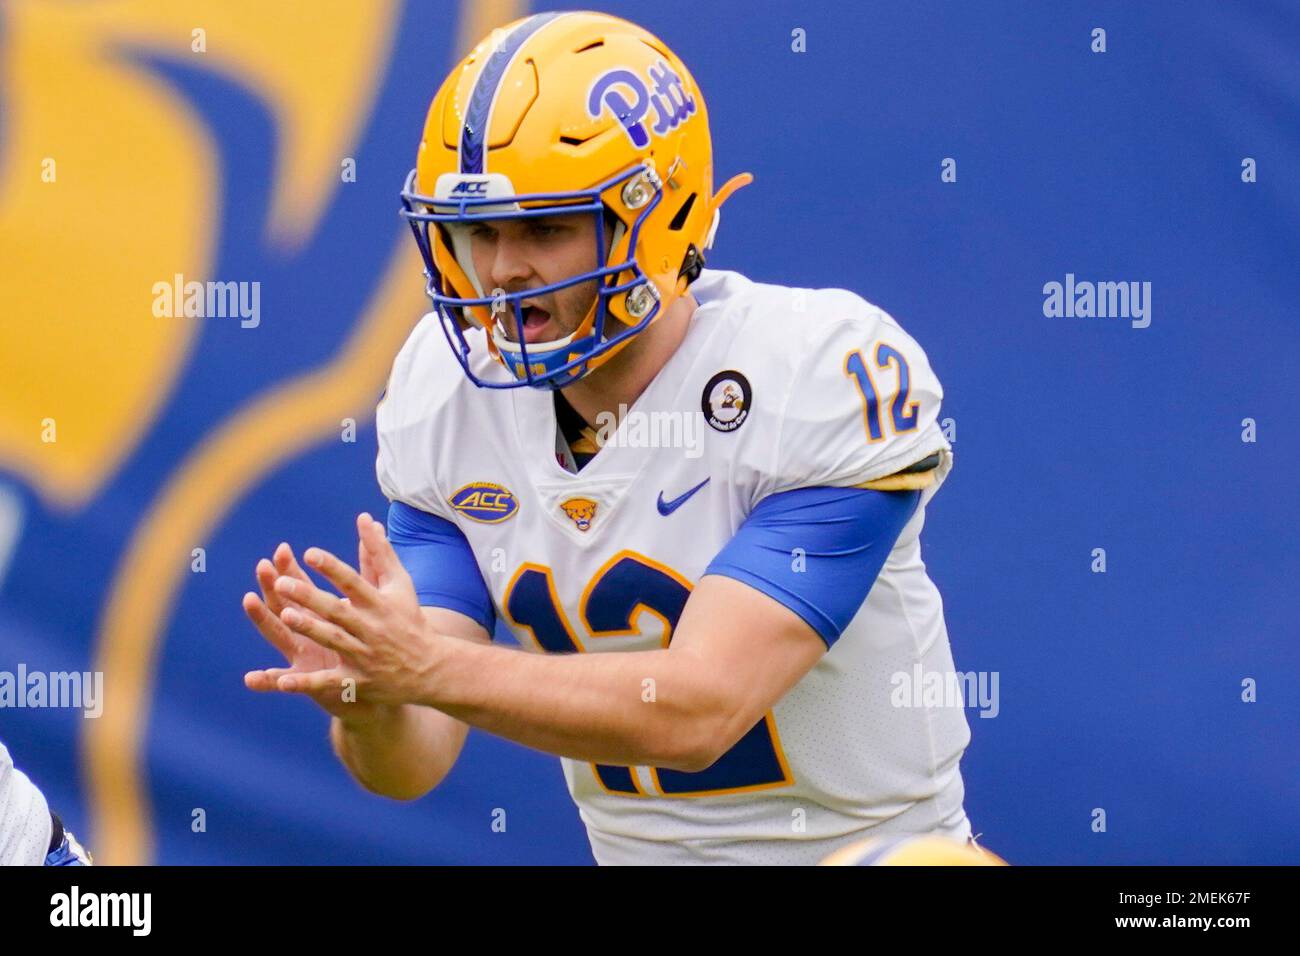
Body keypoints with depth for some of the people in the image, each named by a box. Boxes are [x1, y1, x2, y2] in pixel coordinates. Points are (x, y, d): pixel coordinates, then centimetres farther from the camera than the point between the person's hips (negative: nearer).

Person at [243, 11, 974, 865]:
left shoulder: (826, 379, -17)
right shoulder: (448, 397, -2)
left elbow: (698, 710, -24)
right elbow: (412, 762, -4)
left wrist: (428, 667, -31)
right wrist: (365, 698, -25)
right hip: (637, 853, 4)